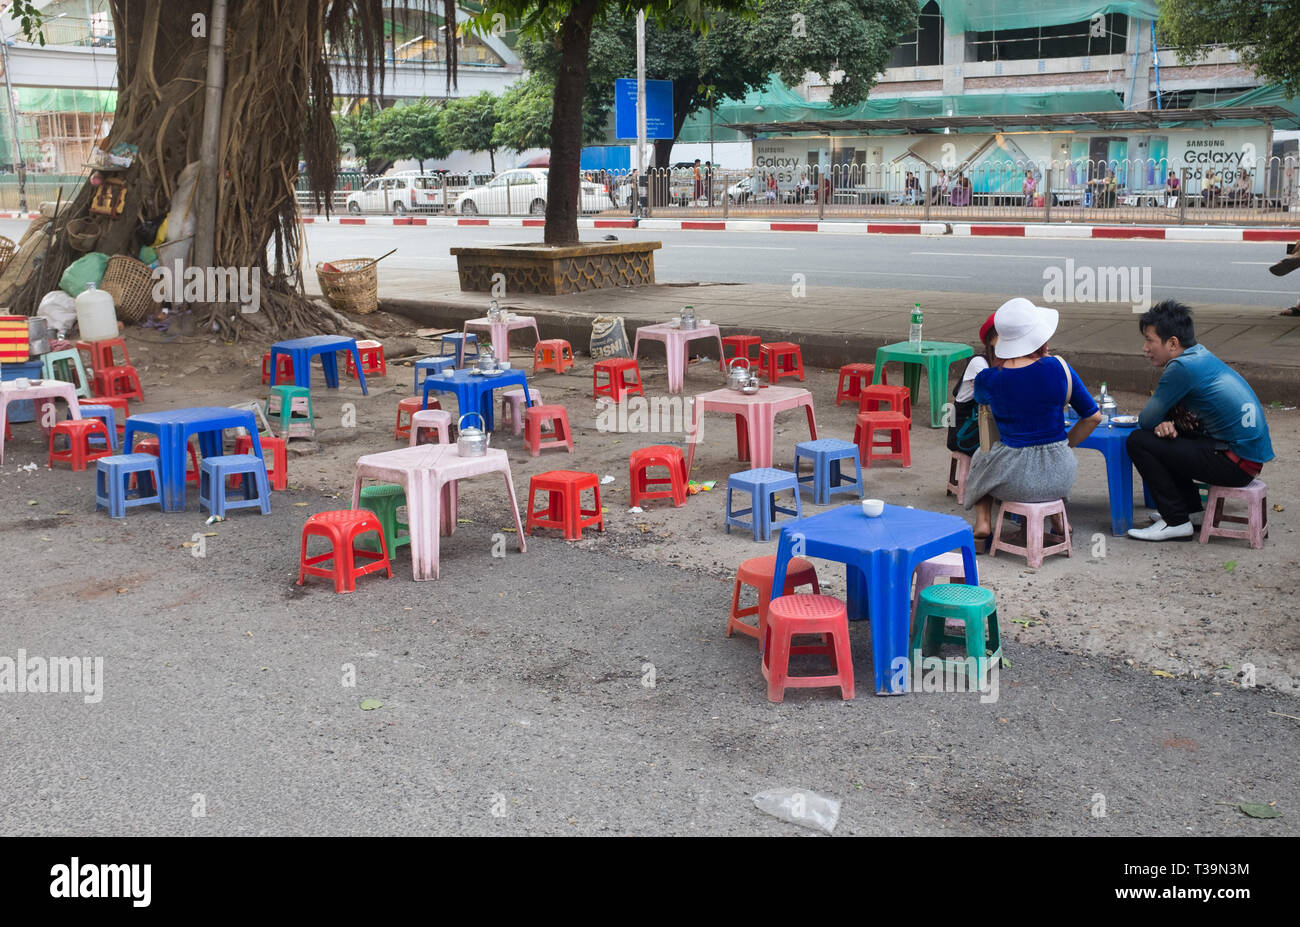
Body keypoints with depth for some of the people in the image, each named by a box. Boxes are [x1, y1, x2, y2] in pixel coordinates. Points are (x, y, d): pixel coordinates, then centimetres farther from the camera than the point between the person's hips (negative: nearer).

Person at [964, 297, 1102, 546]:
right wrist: (1065, 444, 13)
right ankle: (1057, 518, 35)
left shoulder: (986, 379, -12)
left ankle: (983, 522, 24)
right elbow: (1093, 417, 0)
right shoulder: (1059, 368, -11)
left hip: (1012, 479, -1)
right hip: (1058, 476, 1)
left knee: (980, 455, 35)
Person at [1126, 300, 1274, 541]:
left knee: (1138, 442, -9)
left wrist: (1162, 423, 12)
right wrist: (1165, 424, -3)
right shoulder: (1200, 356, 12)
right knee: (1167, 439, 25)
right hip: (1250, 453, 10)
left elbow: (1145, 421, -10)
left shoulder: (1183, 367, -18)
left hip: (1236, 464, -10)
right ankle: (1190, 508, 30)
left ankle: (1176, 521, -1)